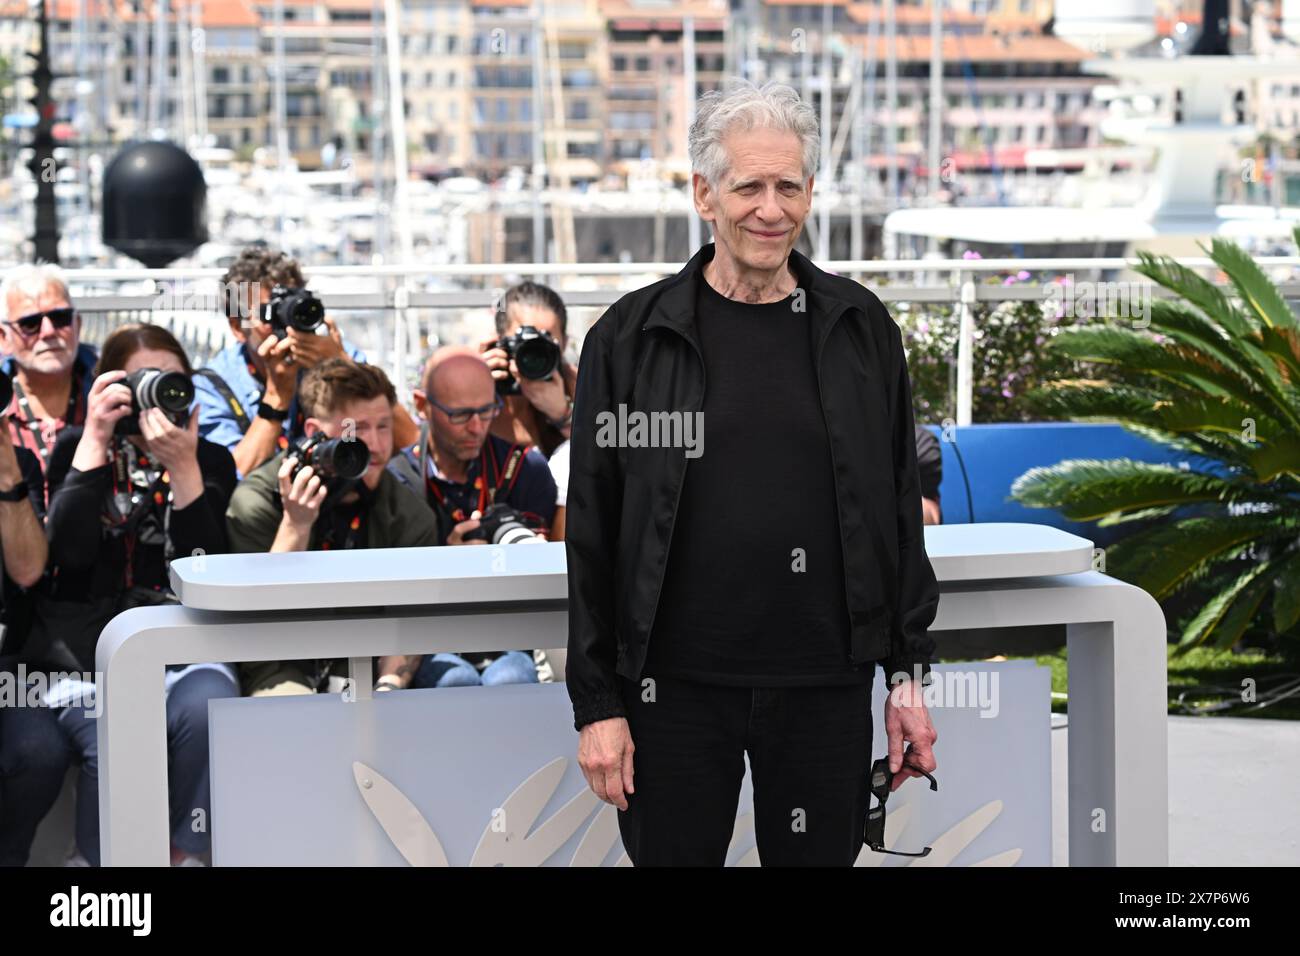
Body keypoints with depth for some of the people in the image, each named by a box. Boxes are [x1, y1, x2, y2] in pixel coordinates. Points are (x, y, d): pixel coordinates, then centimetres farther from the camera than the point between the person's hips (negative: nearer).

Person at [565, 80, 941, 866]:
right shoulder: (631, 338, 0)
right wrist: (596, 703, -3)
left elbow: (900, 509, 8)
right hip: (676, 688, -1)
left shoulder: (861, 330, 5)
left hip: (827, 687, 1)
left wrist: (910, 675, 6)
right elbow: (593, 533, 0)